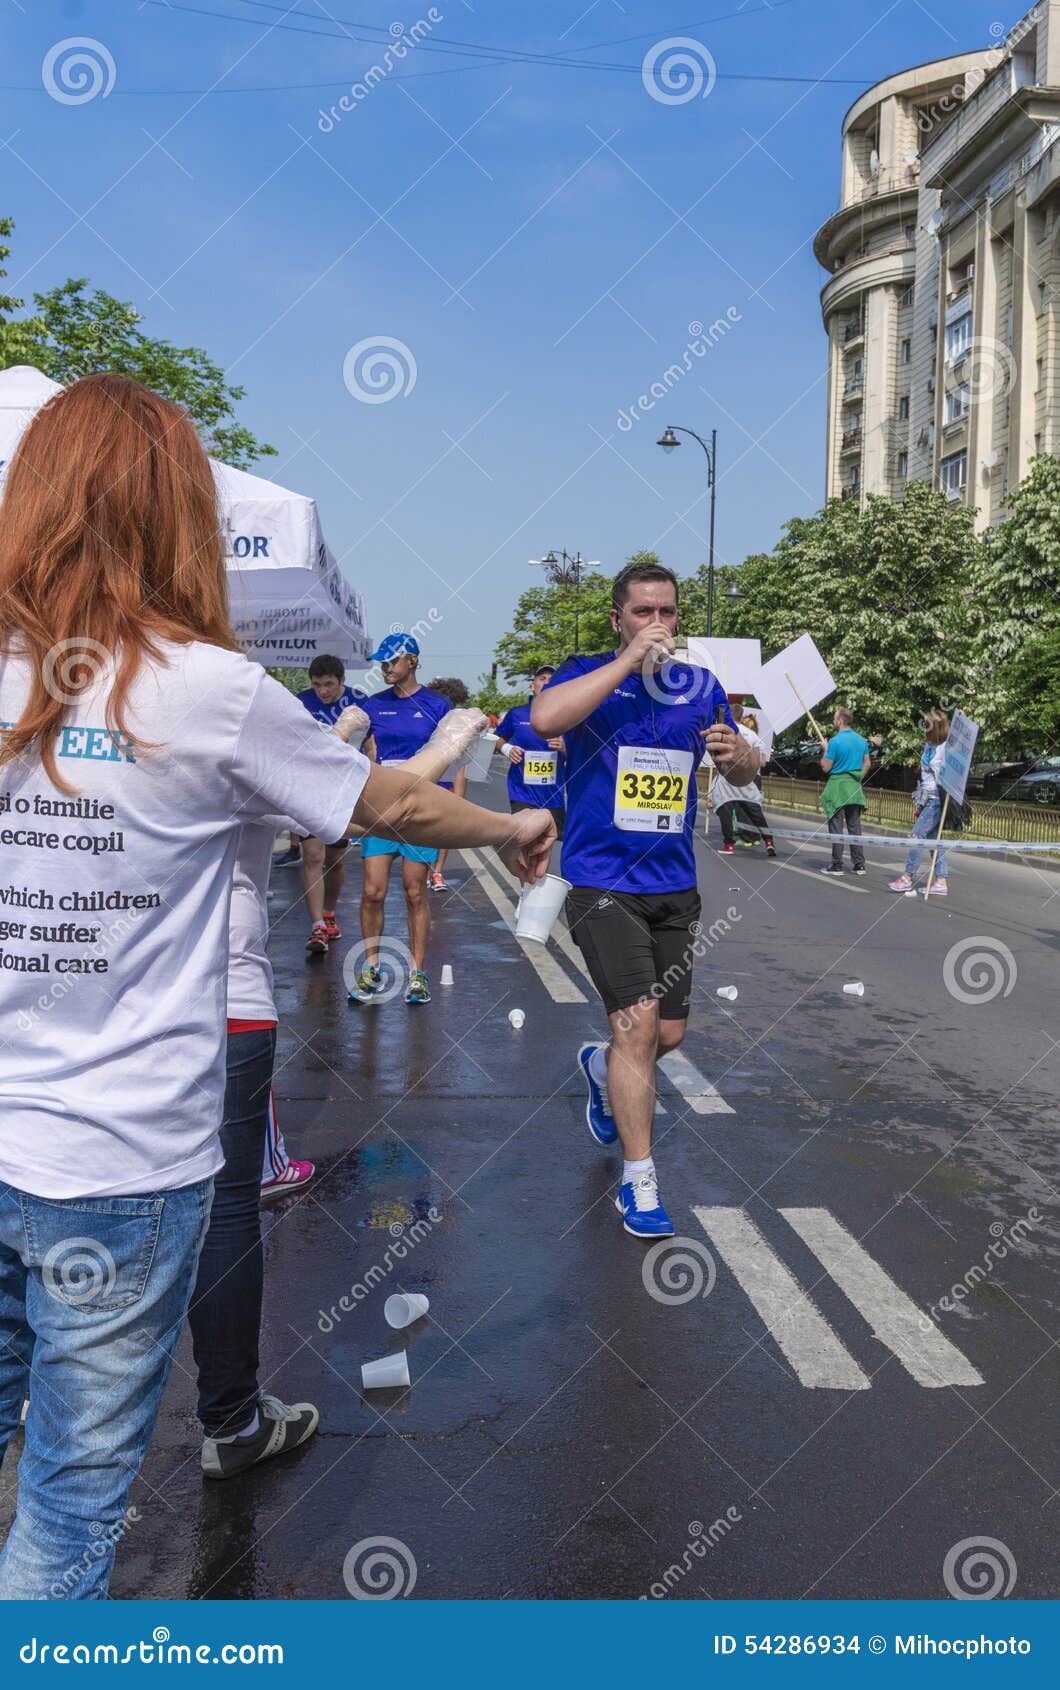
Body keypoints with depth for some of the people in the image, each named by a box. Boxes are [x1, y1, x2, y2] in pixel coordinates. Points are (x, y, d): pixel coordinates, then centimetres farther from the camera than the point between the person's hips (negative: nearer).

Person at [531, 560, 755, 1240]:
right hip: (603, 883, -5)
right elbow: (545, 718, -28)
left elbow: (743, 772, 15)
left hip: (675, 885, 5)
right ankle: (639, 1181, 2)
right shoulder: (588, 674, -5)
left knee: (669, 1034, 11)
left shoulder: (700, 685, 8)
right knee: (639, 1025, -12)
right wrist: (630, 660, -24)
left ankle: (603, 1069, 45)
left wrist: (738, 752, -10)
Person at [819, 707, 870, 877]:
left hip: (837, 786, -6)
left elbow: (826, 767, -10)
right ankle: (859, 864, 11)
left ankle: (836, 866, -1)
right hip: (855, 788, 6)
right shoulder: (862, 740, 6)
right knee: (855, 826, 10)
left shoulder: (835, 741, -14)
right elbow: (866, 764, 12)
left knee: (836, 827, -2)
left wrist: (825, 750, 4)